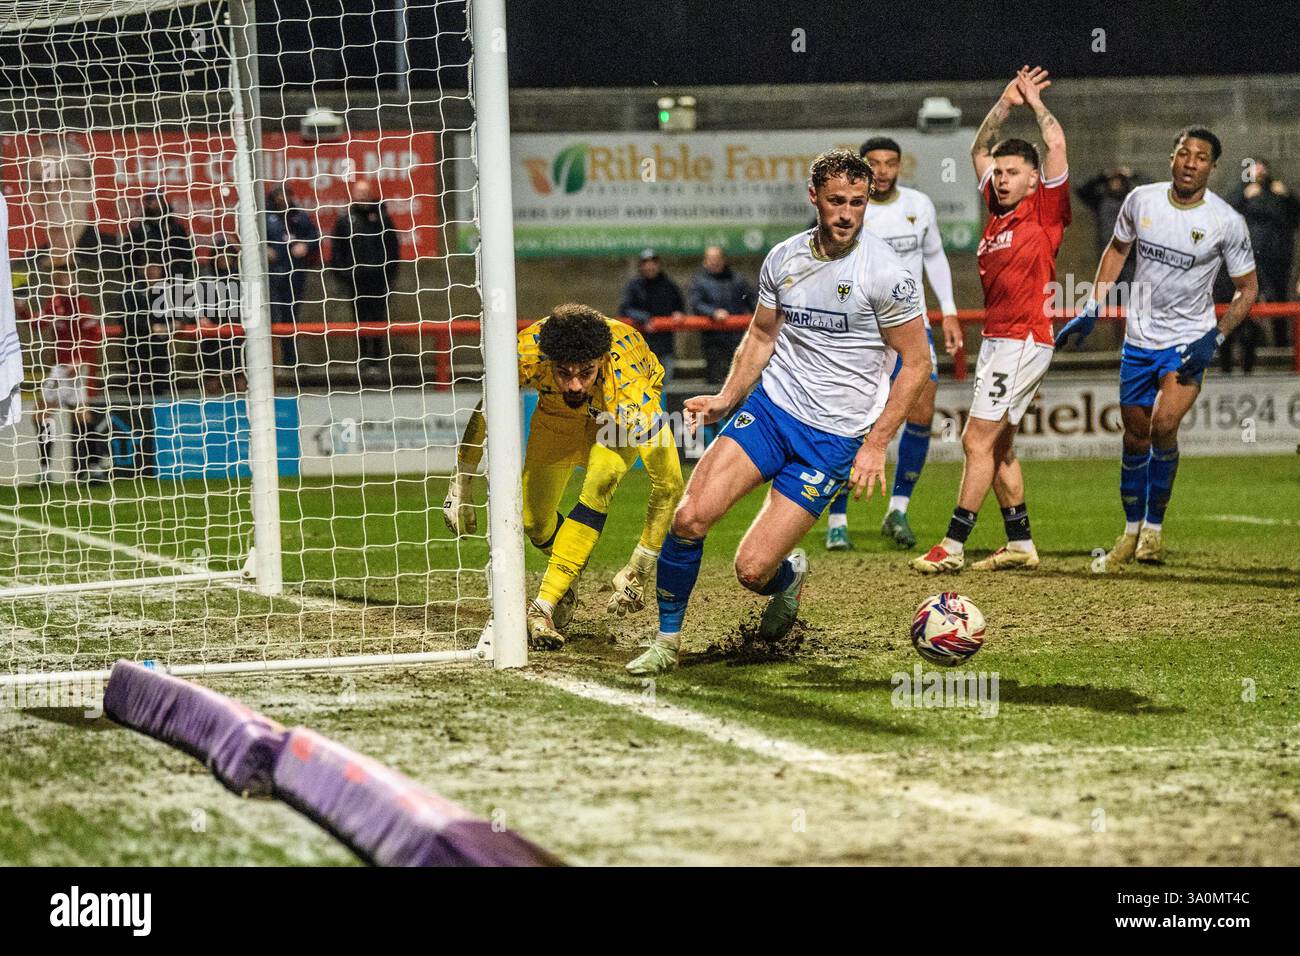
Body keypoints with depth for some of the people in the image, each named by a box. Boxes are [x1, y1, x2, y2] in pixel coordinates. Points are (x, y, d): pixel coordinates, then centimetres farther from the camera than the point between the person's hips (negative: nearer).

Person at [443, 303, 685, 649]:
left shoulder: (629, 390, -43)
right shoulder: (527, 355, -38)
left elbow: (669, 487, -34)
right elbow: (483, 410, -14)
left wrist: (640, 571, -33)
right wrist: (460, 485, -9)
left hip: (617, 415, -3)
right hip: (557, 413, 3)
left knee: (600, 485, -31)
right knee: (533, 520, -4)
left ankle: (543, 608, -29)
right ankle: (568, 577, 31)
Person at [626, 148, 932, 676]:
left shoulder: (885, 274, -13)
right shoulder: (783, 259, 3)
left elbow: (917, 363, -6)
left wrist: (876, 445, -9)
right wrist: (726, 398, 5)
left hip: (832, 438, -4)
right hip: (770, 405, 4)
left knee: (753, 569, -10)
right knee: (689, 518, -15)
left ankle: (789, 574, 28)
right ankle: (667, 640, 4)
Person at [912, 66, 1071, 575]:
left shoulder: (1045, 209, -7)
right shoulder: (999, 210, 13)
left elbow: (1056, 145, -17)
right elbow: (979, 151, 25)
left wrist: (1034, 102, -3)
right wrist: (1006, 103, 18)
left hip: (1024, 339, -9)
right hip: (996, 339, 9)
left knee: (978, 439, -10)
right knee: (997, 446, 11)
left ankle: (953, 546, -9)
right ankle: (1020, 543, 18)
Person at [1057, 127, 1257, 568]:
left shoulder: (1227, 222, -12)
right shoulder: (1141, 200, -3)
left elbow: (1247, 287, -2)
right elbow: (1117, 249, 15)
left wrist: (1216, 337, -13)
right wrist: (1091, 309, 10)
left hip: (1189, 341, -4)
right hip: (1139, 338, 4)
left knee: (1163, 426, -22)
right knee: (1135, 437, 9)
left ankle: (1155, 526, -4)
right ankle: (1132, 529, 27)